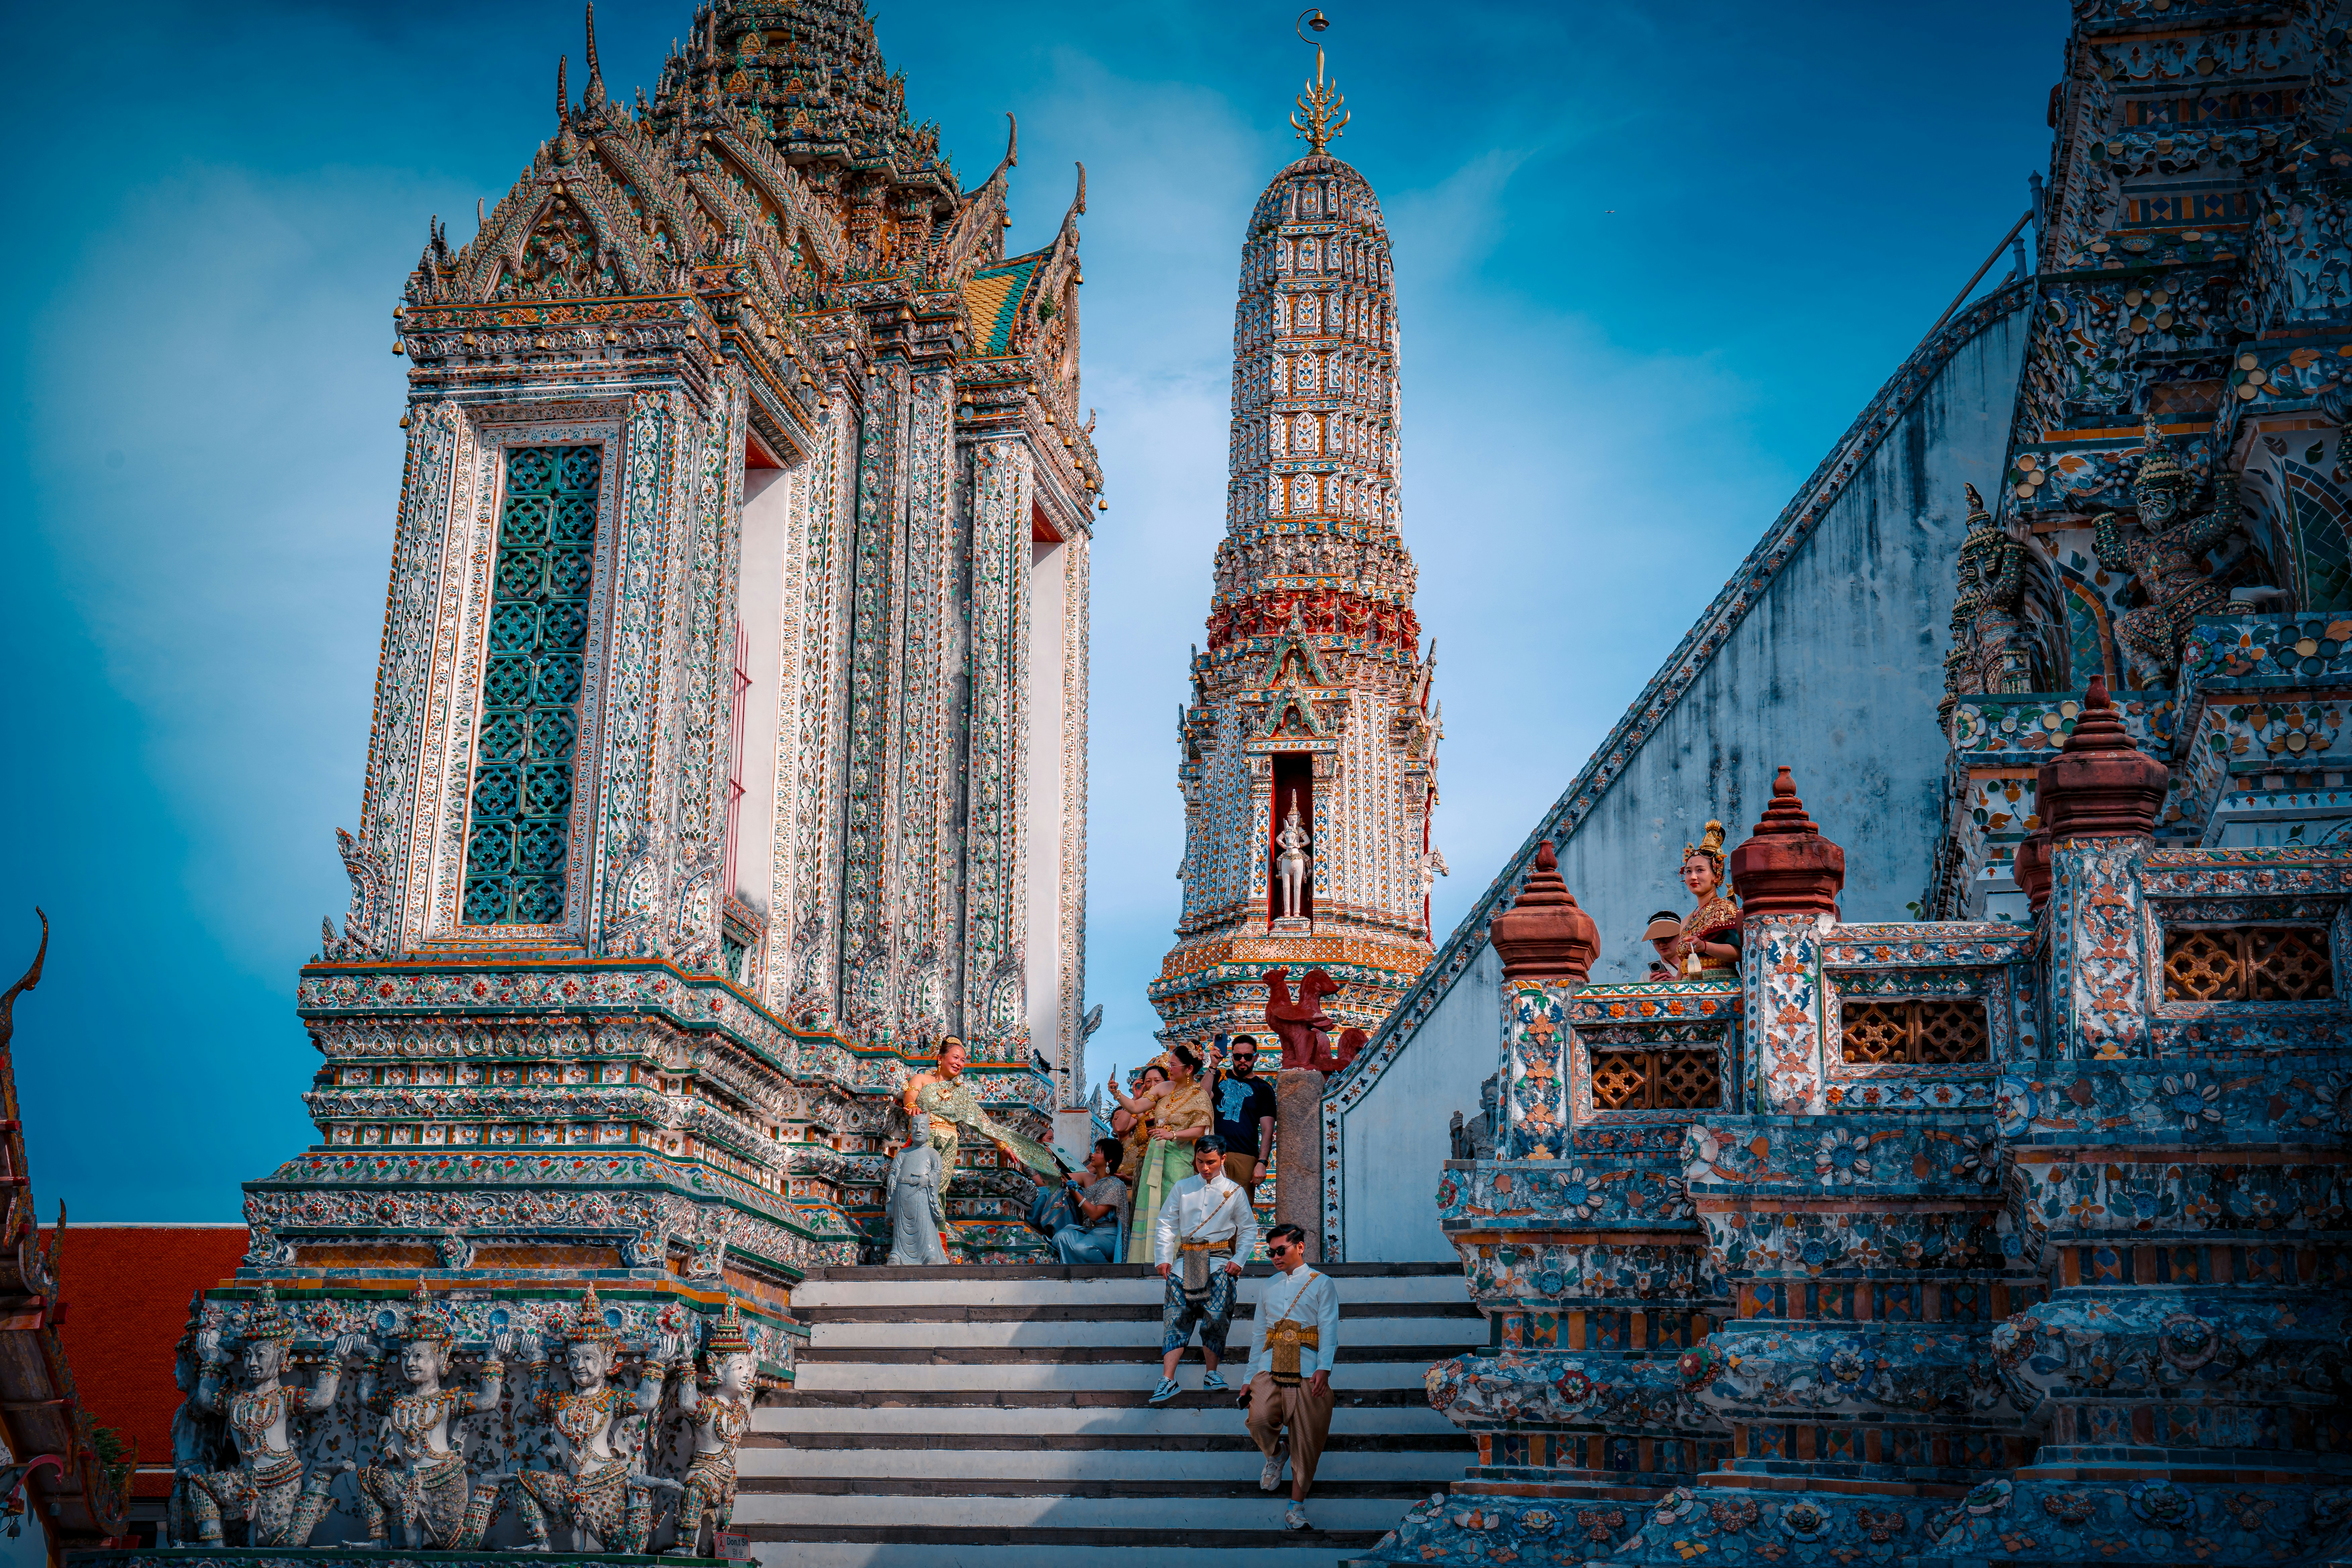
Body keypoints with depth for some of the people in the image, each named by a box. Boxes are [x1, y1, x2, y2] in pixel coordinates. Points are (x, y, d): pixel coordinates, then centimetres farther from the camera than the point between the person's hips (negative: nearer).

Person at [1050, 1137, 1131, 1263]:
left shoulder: (1116, 1186, -8)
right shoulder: (1088, 1178, 14)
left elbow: (1095, 1214, -16)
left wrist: (1075, 1191, -19)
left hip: (1107, 1235, -6)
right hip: (1086, 1231, 6)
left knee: (1082, 1248, -36)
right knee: (1061, 1237, -25)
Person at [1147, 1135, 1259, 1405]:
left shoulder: (1234, 1191, 10)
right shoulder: (1182, 1188, 13)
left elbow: (1248, 1229, 12)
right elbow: (1165, 1225, 13)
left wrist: (1239, 1260, -1)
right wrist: (1162, 1258, 2)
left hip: (1219, 1259, -1)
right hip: (1186, 1258, 1)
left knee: (1217, 1317, -13)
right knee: (1176, 1316, -10)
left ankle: (1212, 1374, -1)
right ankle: (1168, 1380, -14)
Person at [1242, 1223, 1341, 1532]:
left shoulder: (1321, 1284, 9)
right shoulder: (1269, 1287, 23)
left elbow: (1329, 1329, -2)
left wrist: (1324, 1368, -18)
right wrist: (1249, 1380, 19)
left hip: (1307, 1371, -3)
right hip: (1270, 1368, 3)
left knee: (1306, 1442, -5)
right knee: (1260, 1419, -23)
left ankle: (1297, 1509, 6)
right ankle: (1276, 1453, 10)